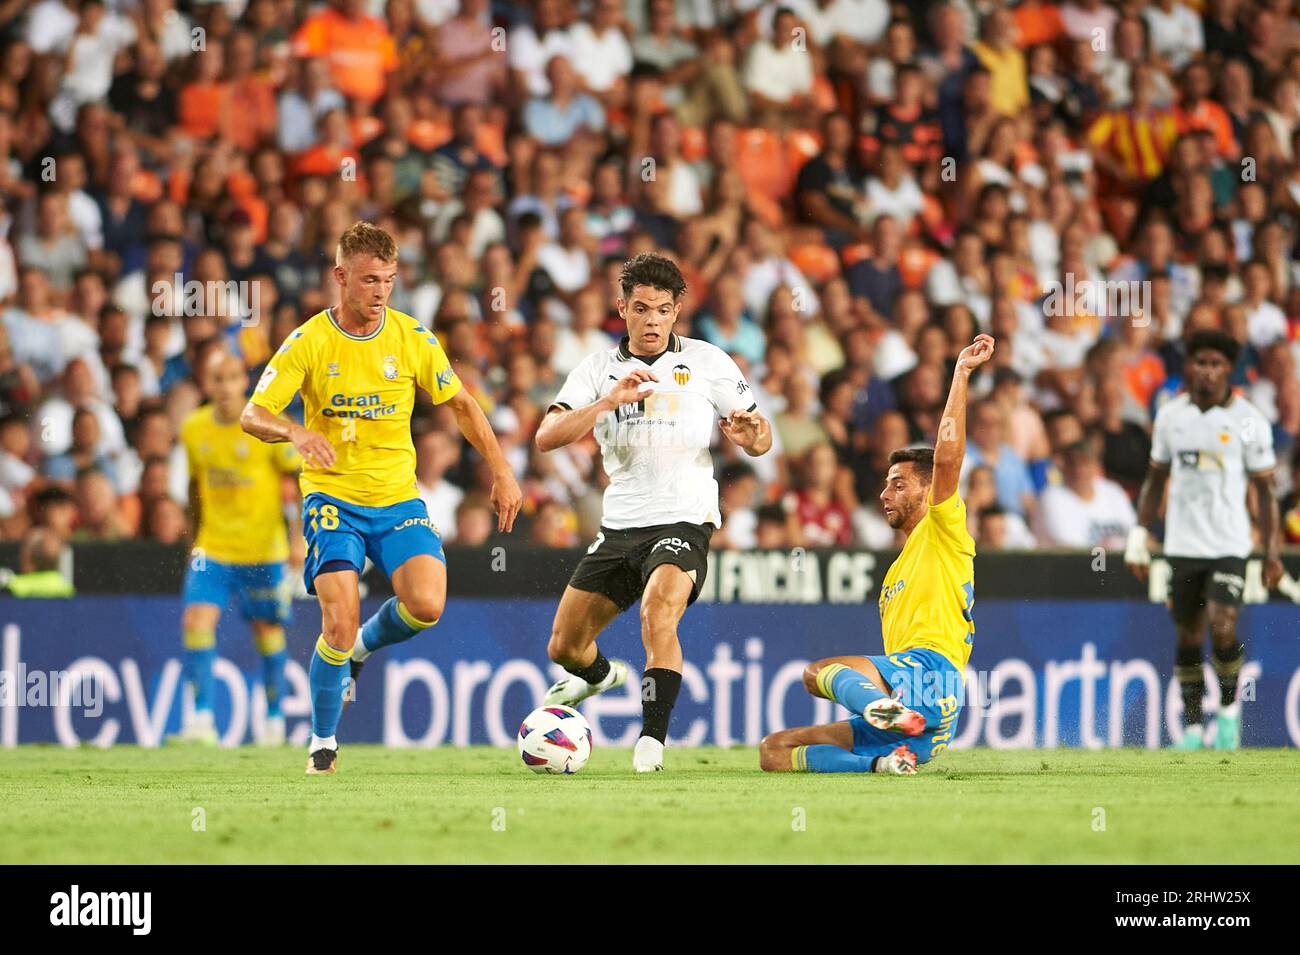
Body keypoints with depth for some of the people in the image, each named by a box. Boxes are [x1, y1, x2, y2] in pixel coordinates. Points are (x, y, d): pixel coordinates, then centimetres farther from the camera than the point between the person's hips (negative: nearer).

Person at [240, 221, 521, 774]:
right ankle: (322, 744, 4)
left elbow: (460, 405, 12)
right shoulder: (309, 343, -8)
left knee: (426, 605, -19)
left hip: (398, 499, 2)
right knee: (340, 621, -17)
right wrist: (296, 432, -34)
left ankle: (364, 647, 16)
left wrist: (501, 471, 7)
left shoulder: (412, 338, 0)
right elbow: (252, 415, -13)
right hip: (332, 498, -2)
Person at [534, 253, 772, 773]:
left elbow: (761, 440, 4)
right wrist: (609, 402, -20)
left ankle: (652, 739, -26)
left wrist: (749, 433, -21)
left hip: (683, 520, -4)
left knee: (657, 616, -33)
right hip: (619, 528, 4)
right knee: (563, 647, 10)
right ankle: (600, 673, 46)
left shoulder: (707, 361, 2)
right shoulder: (598, 369, 7)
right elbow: (547, 437, -6)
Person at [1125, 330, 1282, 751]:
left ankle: (1229, 707, 7)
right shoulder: (1170, 414, 6)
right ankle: (1191, 728, 14)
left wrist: (1272, 552, -4)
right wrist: (1140, 534, 11)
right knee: (1187, 637, 5)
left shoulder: (1248, 421, -4)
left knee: (1222, 629, -17)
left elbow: (1265, 490, 0)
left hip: (1229, 545, -3)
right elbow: (1156, 477, 15)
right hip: (1182, 543, 3)